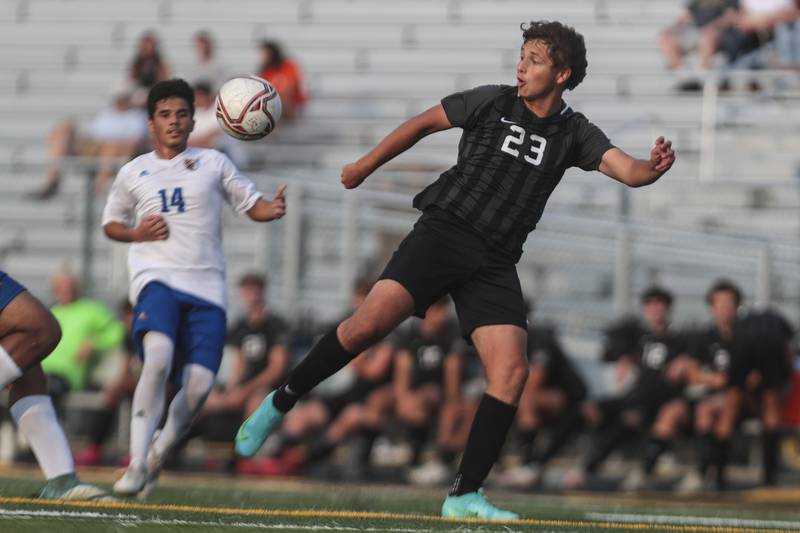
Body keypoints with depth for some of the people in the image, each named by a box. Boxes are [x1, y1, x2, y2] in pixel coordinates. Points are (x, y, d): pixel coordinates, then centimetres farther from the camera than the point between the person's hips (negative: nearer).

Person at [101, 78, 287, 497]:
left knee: (199, 384, -11)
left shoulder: (213, 163, 14)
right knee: (159, 357, -29)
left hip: (207, 287, 2)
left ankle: (159, 454, 16)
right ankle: (137, 464, -25)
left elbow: (252, 205, 13)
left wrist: (273, 209, -10)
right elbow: (111, 223, 25)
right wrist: (136, 234, 2)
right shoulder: (133, 173, 14)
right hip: (157, 278, -2)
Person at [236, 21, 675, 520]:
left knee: (512, 372, -12)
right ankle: (279, 404, -4)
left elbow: (627, 169, -10)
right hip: (445, 231, -2)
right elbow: (424, 123, 14)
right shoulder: (492, 102, 1)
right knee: (371, 321, -22)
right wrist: (367, 165, 20)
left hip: (495, 262, 2)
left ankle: (465, 496, -4)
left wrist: (653, 168, -33)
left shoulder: (574, 133, 4)